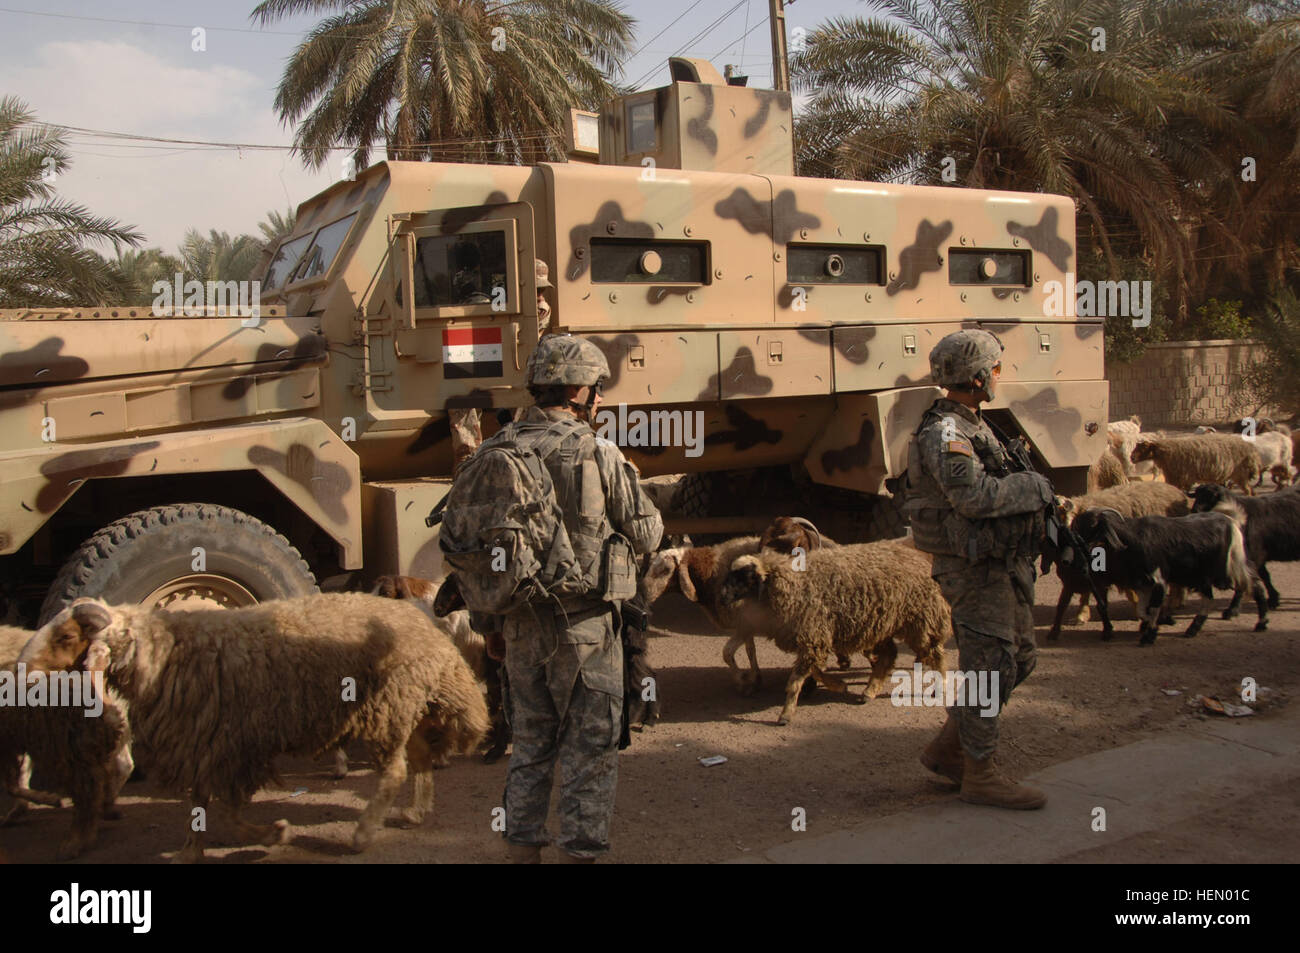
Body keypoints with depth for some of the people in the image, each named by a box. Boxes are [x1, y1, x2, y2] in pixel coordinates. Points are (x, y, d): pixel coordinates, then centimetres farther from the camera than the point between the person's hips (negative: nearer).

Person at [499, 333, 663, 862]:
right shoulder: (598, 454, -13)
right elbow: (647, 535, -6)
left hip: (519, 623, 5)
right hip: (584, 625, -5)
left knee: (529, 744, 18)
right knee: (589, 749, 7)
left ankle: (523, 849, 26)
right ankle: (580, 850, 12)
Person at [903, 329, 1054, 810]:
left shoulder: (972, 426, 14)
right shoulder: (944, 434, -19)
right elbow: (975, 496, -30)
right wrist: (1032, 486, -17)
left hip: (1004, 563, 10)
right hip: (975, 568, -10)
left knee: (1017, 659, 16)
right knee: (988, 668, -2)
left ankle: (946, 750, 24)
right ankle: (979, 775, 11)